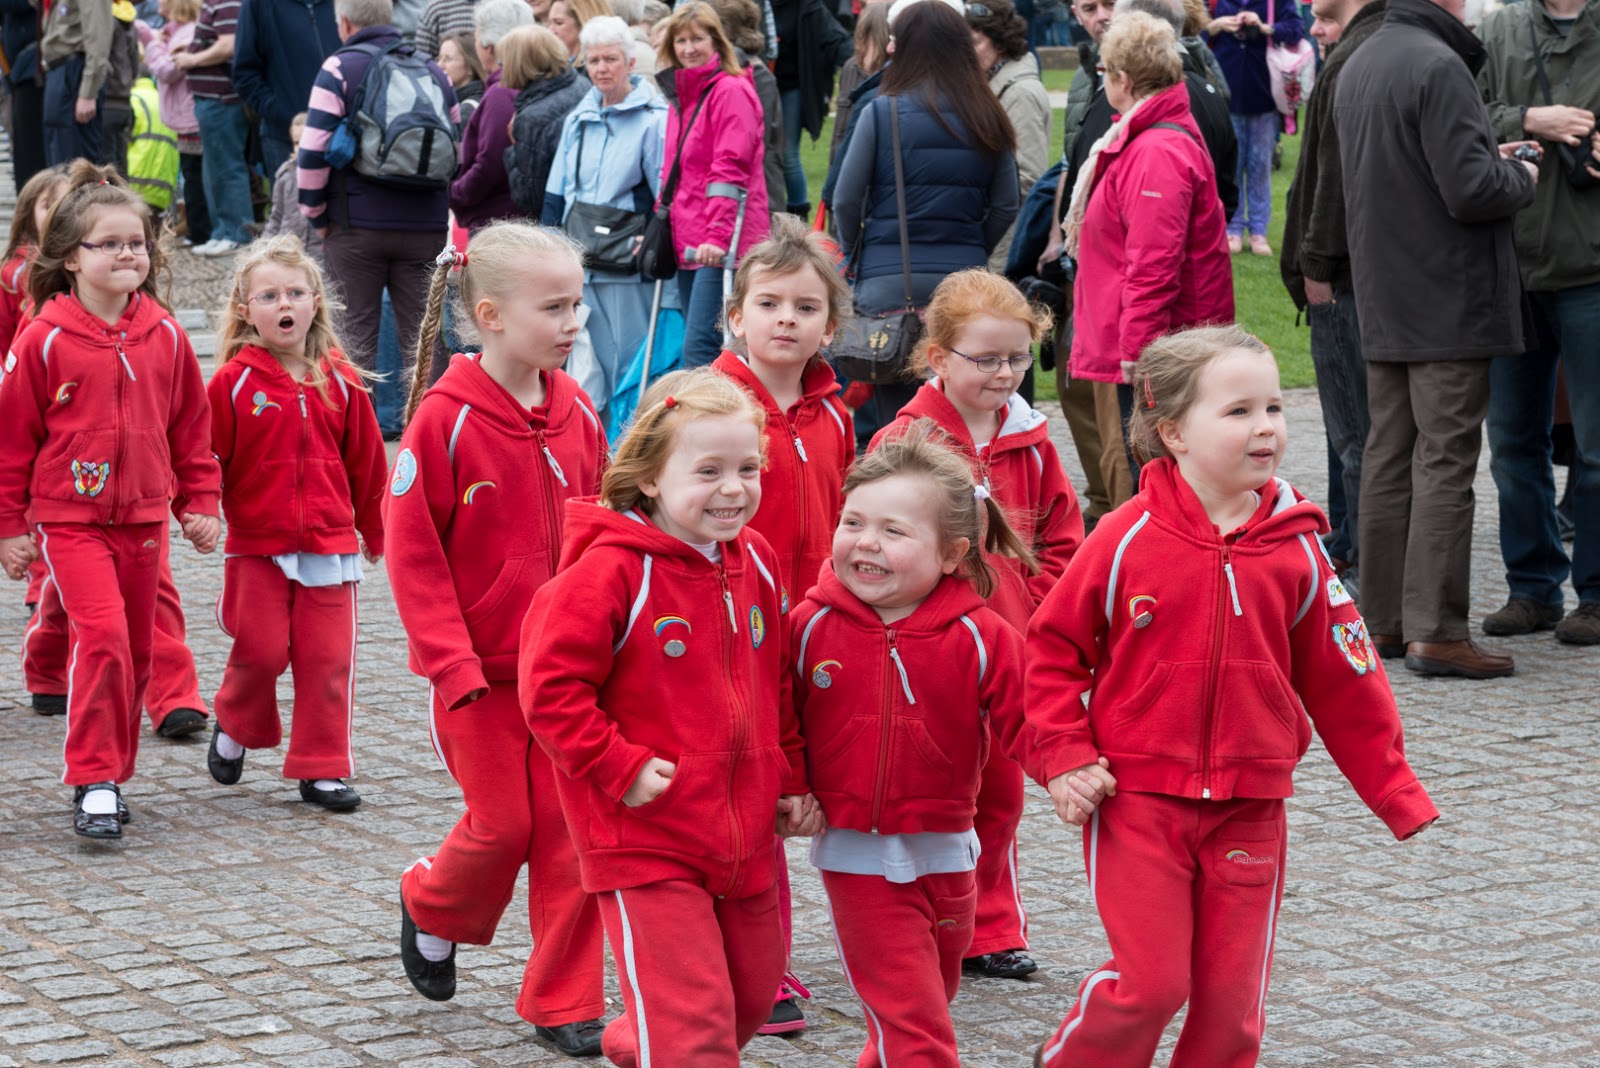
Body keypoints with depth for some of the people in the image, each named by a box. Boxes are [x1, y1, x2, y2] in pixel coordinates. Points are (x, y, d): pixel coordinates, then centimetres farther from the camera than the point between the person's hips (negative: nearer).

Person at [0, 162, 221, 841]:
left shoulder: (164, 335, 3)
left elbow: (191, 424, 13)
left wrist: (199, 503, 12)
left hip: (143, 517, 4)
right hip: (69, 516, -4)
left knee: (135, 650, 10)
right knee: (103, 634, -18)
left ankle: (111, 770, 26)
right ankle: (93, 781, -10)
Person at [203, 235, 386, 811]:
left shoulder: (340, 381, 4)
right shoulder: (233, 382, -4)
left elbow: (366, 460, 12)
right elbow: (206, 458, -2)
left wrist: (374, 528, 18)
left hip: (330, 543, 2)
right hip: (256, 545, -2)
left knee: (328, 658, 1)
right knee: (260, 650, -2)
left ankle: (322, 768, 10)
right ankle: (235, 726, 28)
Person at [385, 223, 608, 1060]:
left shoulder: (575, 410, 2)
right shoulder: (445, 418, -14)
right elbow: (411, 550, -13)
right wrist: (453, 662, -16)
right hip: (481, 668, -4)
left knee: (572, 827, 3)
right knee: (501, 824, 2)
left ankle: (563, 1000, 13)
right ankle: (431, 908, 34)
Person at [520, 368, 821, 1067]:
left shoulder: (754, 562, 5)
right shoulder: (611, 572, -17)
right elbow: (549, 687, -19)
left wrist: (792, 779, 14)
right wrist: (622, 769, -19)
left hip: (747, 837, 7)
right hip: (646, 840, -7)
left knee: (752, 998, 21)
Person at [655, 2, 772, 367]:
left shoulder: (731, 91, -8)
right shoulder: (679, 94, 19)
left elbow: (731, 171, -16)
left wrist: (719, 235, -23)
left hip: (722, 245, -9)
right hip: (688, 242, 9)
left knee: (699, 348, -17)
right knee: (697, 347, 10)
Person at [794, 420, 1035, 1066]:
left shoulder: (979, 637, -10)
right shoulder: (812, 625, -8)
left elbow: (1024, 723, -11)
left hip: (945, 854, 2)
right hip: (857, 856, -2)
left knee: (928, 1004, 21)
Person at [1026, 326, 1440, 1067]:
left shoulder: (1293, 549, 0)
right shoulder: (1127, 540, -9)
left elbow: (1343, 681, 7)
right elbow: (1052, 647, 0)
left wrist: (1396, 793, 9)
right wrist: (1063, 757, -8)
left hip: (1250, 811, 3)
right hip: (1136, 803, -3)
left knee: (1232, 993, 6)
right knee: (1152, 982, -6)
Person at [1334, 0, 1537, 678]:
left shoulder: (1356, 67, 13)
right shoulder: (1437, 66, -17)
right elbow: (1470, 190, -22)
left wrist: (1491, 163, 15)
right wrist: (1518, 177, -2)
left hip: (1383, 304, 9)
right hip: (1449, 303, -9)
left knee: (1387, 460, 12)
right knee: (1445, 463, -6)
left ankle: (1383, 620, 17)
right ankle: (1435, 630, -6)